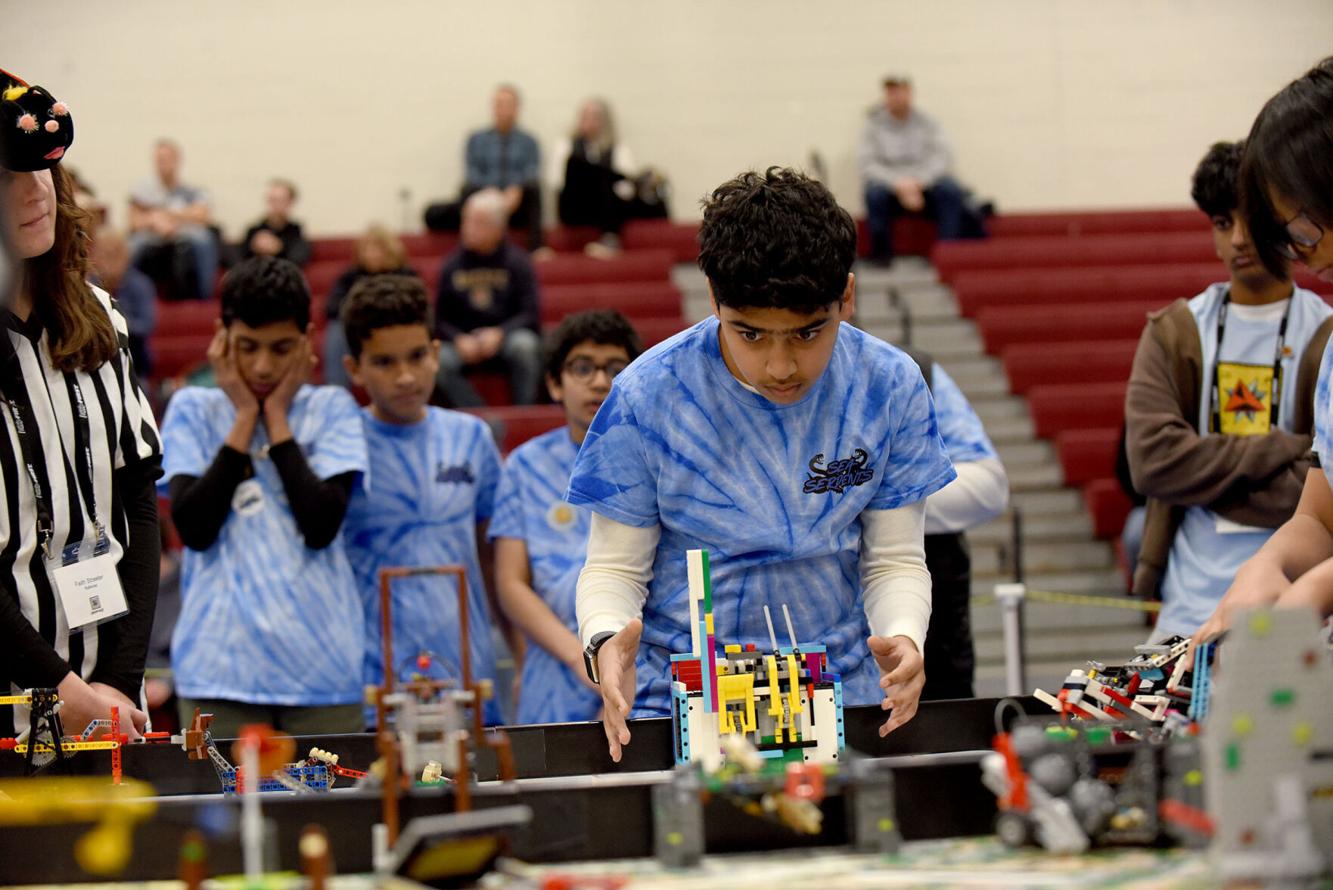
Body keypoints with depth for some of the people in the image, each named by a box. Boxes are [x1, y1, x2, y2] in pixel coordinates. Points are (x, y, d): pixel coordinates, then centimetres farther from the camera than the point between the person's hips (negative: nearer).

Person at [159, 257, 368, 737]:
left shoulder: (331, 408, 7)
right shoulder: (192, 410, 9)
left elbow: (321, 526, -8)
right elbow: (195, 528, -6)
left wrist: (276, 417, -2)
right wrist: (244, 417, -2)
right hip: (222, 667, 0)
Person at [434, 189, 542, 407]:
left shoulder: (517, 262, 1)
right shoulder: (452, 265, 5)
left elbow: (530, 315, -5)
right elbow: (440, 320, 6)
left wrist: (499, 333, -21)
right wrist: (459, 340, -14)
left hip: (507, 336, -1)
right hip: (464, 342, 1)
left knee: (525, 344, -36)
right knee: (440, 361, -30)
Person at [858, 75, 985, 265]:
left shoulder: (926, 122, 7)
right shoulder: (873, 124, 4)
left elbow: (944, 157, -4)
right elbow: (866, 164, -7)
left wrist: (917, 183, -20)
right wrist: (899, 184, -21)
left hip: (925, 184, 1)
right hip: (888, 183, -1)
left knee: (950, 189, -29)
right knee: (875, 192, -34)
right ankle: (881, 254, -22)